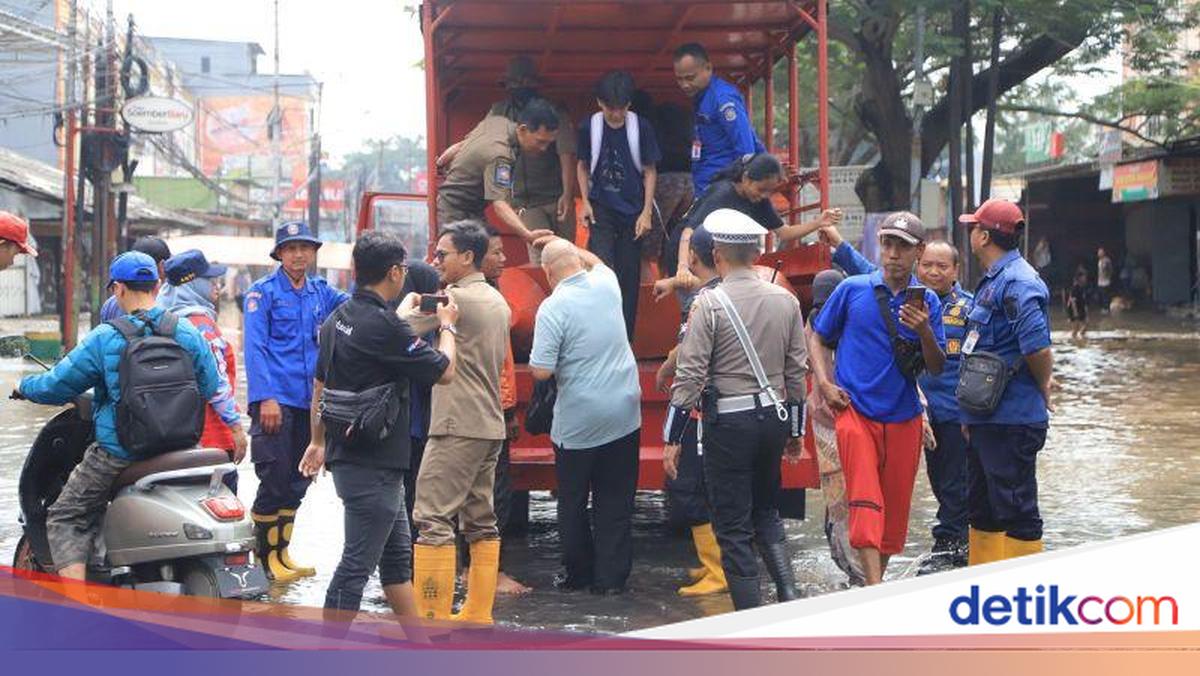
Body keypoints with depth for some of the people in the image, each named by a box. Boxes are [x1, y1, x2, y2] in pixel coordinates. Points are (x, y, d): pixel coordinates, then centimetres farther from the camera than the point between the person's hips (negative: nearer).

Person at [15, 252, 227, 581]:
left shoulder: (104, 338, -11)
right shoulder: (188, 333, 0)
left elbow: (57, 386, -4)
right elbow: (211, 388, 7)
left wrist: (24, 387, 16)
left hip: (119, 452, -5)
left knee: (64, 518, 5)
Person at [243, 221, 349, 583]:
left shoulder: (321, 291, 14)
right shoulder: (263, 292, -3)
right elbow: (254, 348, -9)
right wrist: (265, 397, -17)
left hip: (310, 400, 6)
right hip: (276, 400, -6)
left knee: (297, 482, 12)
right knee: (275, 481, -6)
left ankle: (281, 552, 23)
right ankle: (264, 557, 5)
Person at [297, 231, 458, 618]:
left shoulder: (337, 320, 9)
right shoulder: (384, 325, -20)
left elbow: (320, 386, 18)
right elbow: (444, 371, -13)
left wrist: (318, 441, 29)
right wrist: (446, 325, 4)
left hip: (348, 454, 10)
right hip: (373, 466, -10)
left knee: (398, 554, 19)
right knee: (357, 563, -4)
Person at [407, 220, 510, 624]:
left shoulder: (457, 299, -13)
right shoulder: (498, 302, 15)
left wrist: (412, 298, 12)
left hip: (457, 427, -10)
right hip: (491, 426, 10)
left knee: (433, 518, -8)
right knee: (480, 521, 13)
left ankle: (432, 617, -9)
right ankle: (478, 613, 17)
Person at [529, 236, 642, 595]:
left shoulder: (552, 307, -15)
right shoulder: (605, 284, 0)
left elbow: (541, 371, -16)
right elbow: (596, 261, 27)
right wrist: (563, 244, 36)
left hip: (578, 423, -4)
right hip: (624, 416, 4)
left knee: (573, 502, 13)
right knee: (616, 501, 9)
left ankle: (578, 573, 23)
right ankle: (611, 576, 11)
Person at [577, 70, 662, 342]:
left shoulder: (641, 127, -6)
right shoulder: (589, 128, -4)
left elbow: (650, 171, 0)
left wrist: (647, 212, -4)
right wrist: (585, 202, 0)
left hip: (633, 210, 0)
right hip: (601, 209, 0)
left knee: (629, 276, 4)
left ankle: (625, 339, 12)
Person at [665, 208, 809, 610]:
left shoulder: (709, 303, -10)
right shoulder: (786, 301, 5)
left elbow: (690, 375, -12)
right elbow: (797, 371, 11)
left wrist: (672, 438, -5)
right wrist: (794, 430, 21)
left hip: (729, 423, -5)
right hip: (774, 417, 5)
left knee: (733, 526, 3)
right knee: (767, 513, 22)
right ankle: (789, 595, 8)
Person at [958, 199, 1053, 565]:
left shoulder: (1017, 282, -17)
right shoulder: (992, 281, 16)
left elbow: (1038, 348, -27)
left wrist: (1042, 388, -9)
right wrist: (971, 412, 19)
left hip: (1011, 421, -11)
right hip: (985, 420, 11)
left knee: (1016, 511, -3)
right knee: (983, 508, 17)